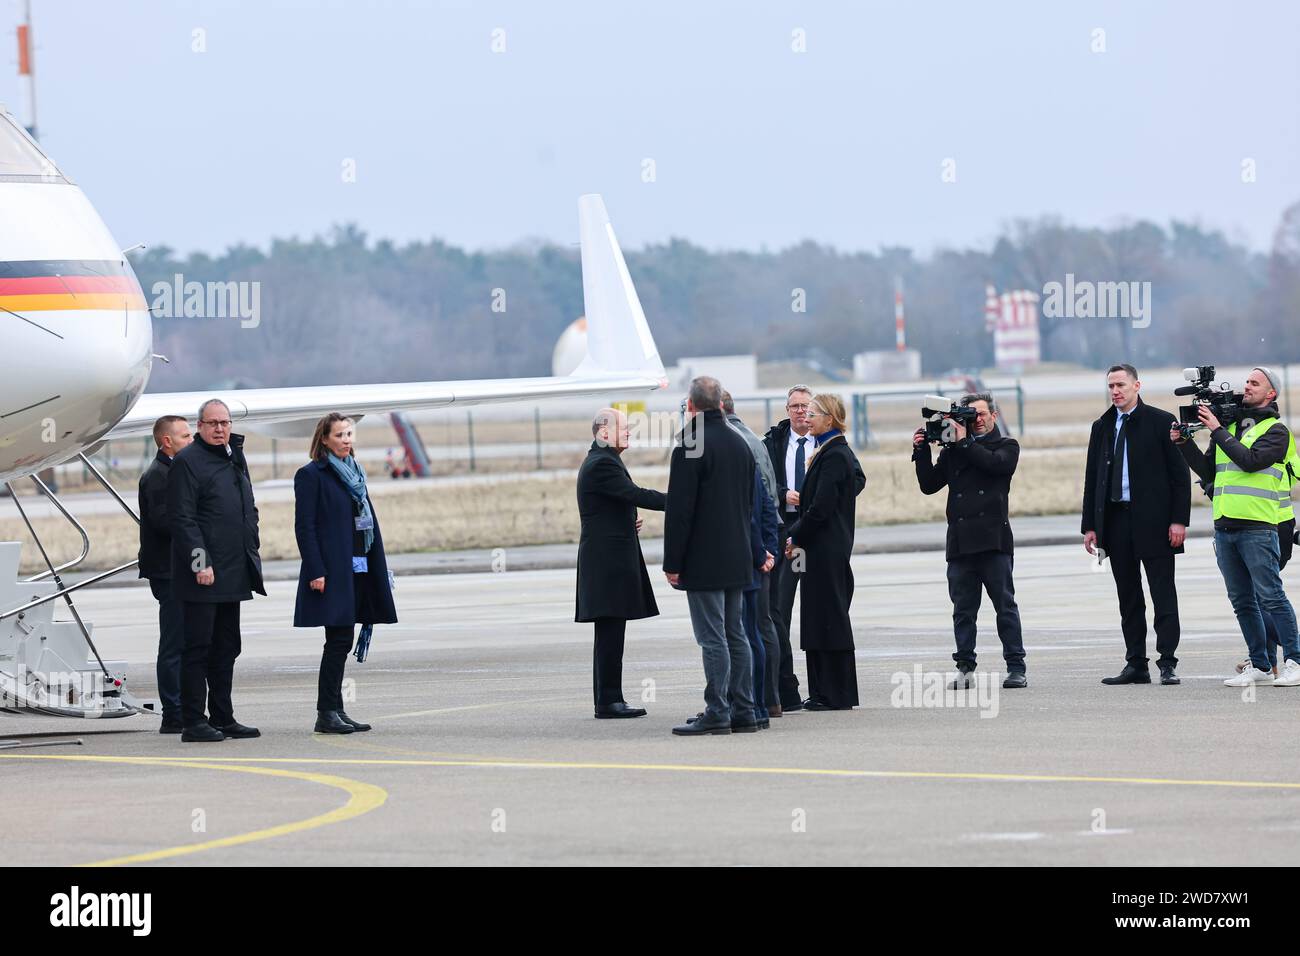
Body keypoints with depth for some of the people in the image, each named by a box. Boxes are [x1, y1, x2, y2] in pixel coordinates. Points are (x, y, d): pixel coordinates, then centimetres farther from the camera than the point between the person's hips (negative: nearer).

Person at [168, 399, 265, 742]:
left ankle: (222, 718, 18)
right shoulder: (187, 461, -8)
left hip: (233, 572, 8)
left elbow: (249, 510, 26)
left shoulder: (236, 459, 17)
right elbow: (182, 518, -15)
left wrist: (252, 551, 15)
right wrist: (200, 562, -20)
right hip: (201, 577, -8)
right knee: (198, 647, -6)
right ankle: (193, 723, -4)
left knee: (226, 648, 12)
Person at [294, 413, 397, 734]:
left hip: (357, 569, 7)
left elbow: (369, 521, 18)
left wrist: (379, 572, 14)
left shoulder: (354, 473, 17)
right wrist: (316, 572, -18)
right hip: (332, 572, -7)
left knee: (342, 641, 8)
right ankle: (327, 714, -5)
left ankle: (335, 711, 12)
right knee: (338, 641, -9)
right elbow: (304, 526, -10)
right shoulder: (311, 475, -5)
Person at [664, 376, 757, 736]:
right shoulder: (739, 443, 12)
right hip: (737, 558, 8)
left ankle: (716, 713, -8)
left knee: (713, 638, -7)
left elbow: (679, 508, -16)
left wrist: (672, 562, -11)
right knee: (736, 634, 11)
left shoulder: (691, 447, -14)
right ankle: (743, 712, 12)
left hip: (703, 560, -8)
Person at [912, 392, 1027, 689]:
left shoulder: (1007, 446, 10)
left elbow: (995, 463, -12)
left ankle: (1016, 667, -1)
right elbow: (928, 484, 13)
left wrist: (964, 442, -9)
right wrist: (921, 451, 2)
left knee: (1005, 605, -3)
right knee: (963, 609, 2)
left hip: (993, 539, -3)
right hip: (960, 540, 3)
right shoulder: (953, 450, 18)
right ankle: (965, 668, 5)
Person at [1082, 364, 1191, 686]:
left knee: (1163, 595, -4)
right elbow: (1092, 478, 14)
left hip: (1153, 522, -5)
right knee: (1128, 598, 7)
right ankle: (1135, 664, 11)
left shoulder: (1161, 421, -1)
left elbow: (1179, 474, -3)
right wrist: (1090, 525, 7)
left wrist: (1179, 520, -10)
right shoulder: (1102, 427, 13)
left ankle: (1167, 664, -4)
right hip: (1116, 520, 5)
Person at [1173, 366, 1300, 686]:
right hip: (1225, 526, 7)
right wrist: (1183, 443, 7)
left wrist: (1216, 430, -12)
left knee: (1271, 596, -9)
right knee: (1242, 601, 8)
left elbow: (1250, 460, -16)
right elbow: (1208, 470, 19)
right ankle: (1260, 666, 12)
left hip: (1258, 528, -7)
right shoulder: (1229, 426, 18)